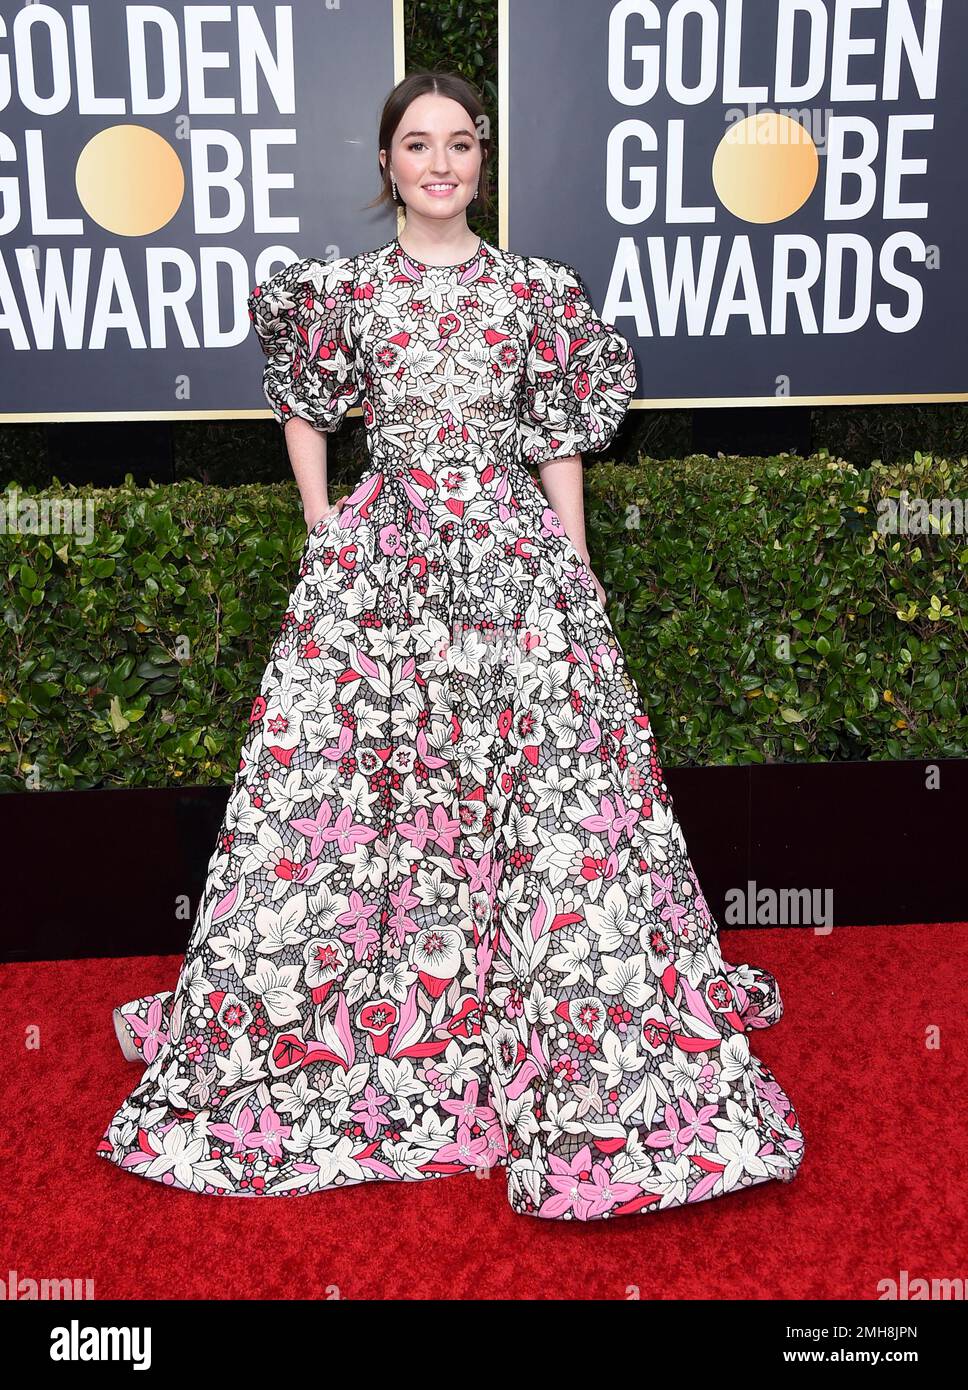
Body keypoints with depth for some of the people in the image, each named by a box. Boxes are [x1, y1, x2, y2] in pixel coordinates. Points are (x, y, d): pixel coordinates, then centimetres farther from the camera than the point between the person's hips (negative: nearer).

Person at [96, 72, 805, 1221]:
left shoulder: (536, 290, 8)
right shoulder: (345, 290, 7)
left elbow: (561, 440, 9)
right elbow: (304, 410, 19)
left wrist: (577, 570, 3)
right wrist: (323, 541, 11)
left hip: (516, 556, 0)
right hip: (378, 564, 0)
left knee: (550, 789, -1)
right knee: (345, 785, 2)